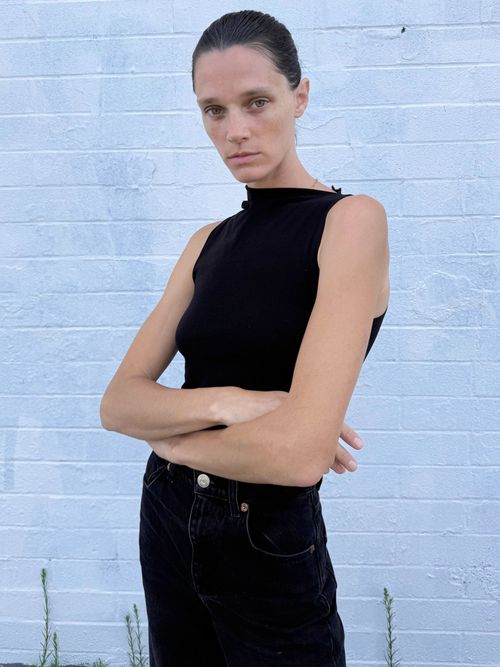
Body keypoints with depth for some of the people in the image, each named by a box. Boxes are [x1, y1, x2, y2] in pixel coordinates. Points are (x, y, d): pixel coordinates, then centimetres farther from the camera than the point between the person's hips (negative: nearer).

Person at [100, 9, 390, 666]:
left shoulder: (351, 220, -15)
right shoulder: (209, 243, 5)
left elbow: (302, 452, -25)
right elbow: (118, 402, -2)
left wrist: (169, 434, -8)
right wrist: (225, 403, -21)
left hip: (270, 546, -6)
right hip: (168, 519, 6)